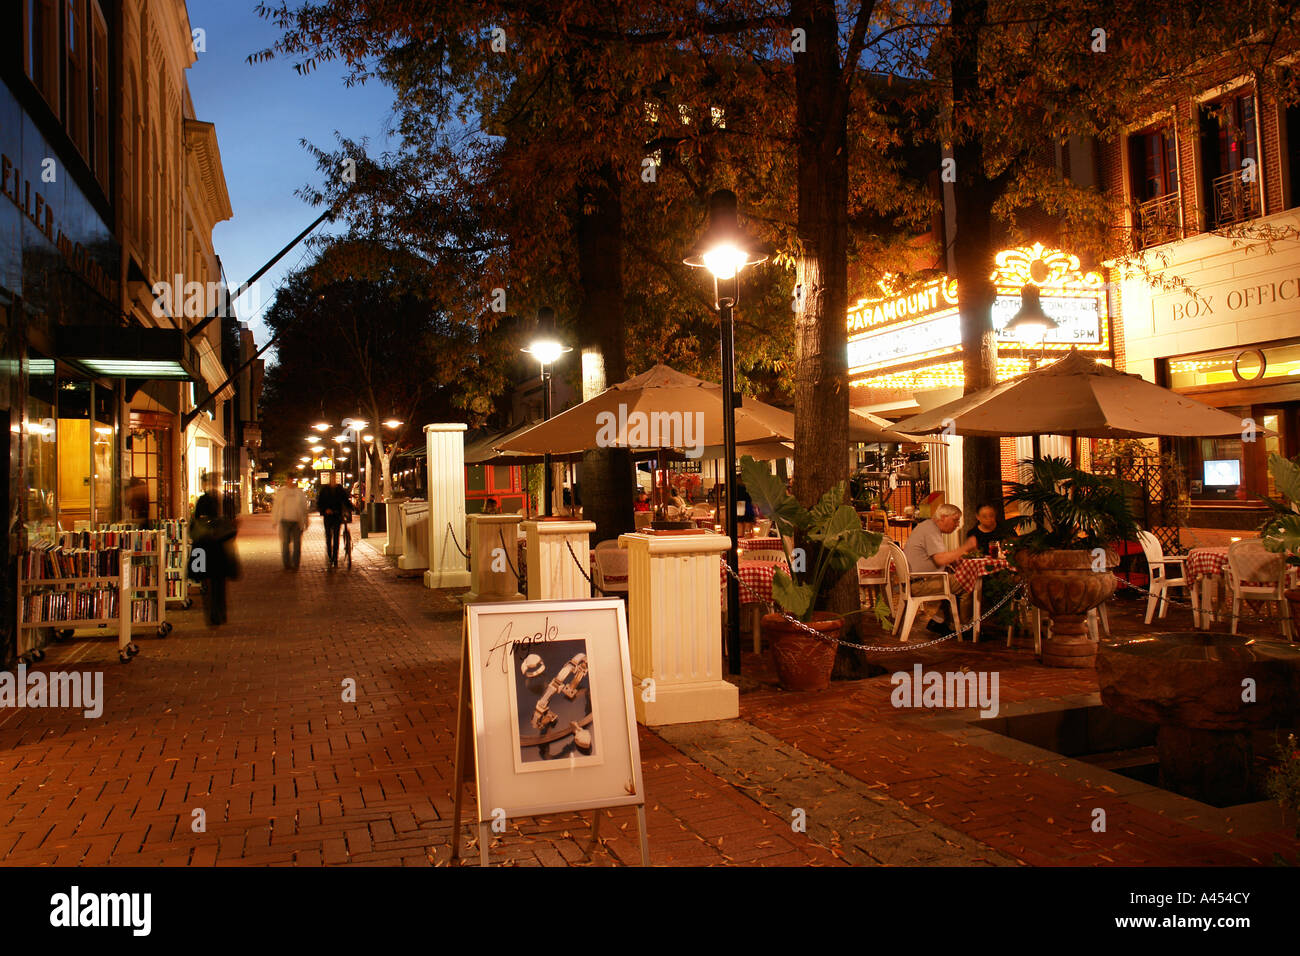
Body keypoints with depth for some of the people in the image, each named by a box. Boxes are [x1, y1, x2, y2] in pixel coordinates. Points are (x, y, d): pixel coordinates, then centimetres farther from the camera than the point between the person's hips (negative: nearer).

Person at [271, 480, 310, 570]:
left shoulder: (300, 492, 9)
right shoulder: (280, 492, 6)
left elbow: (304, 507, 14)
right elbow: (276, 506, 8)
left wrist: (306, 521, 13)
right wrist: (274, 521, 5)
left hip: (297, 521, 1)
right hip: (285, 520, -1)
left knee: (297, 543, 1)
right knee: (285, 542, 2)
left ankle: (295, 564, 8)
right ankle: (287, 564, 11)